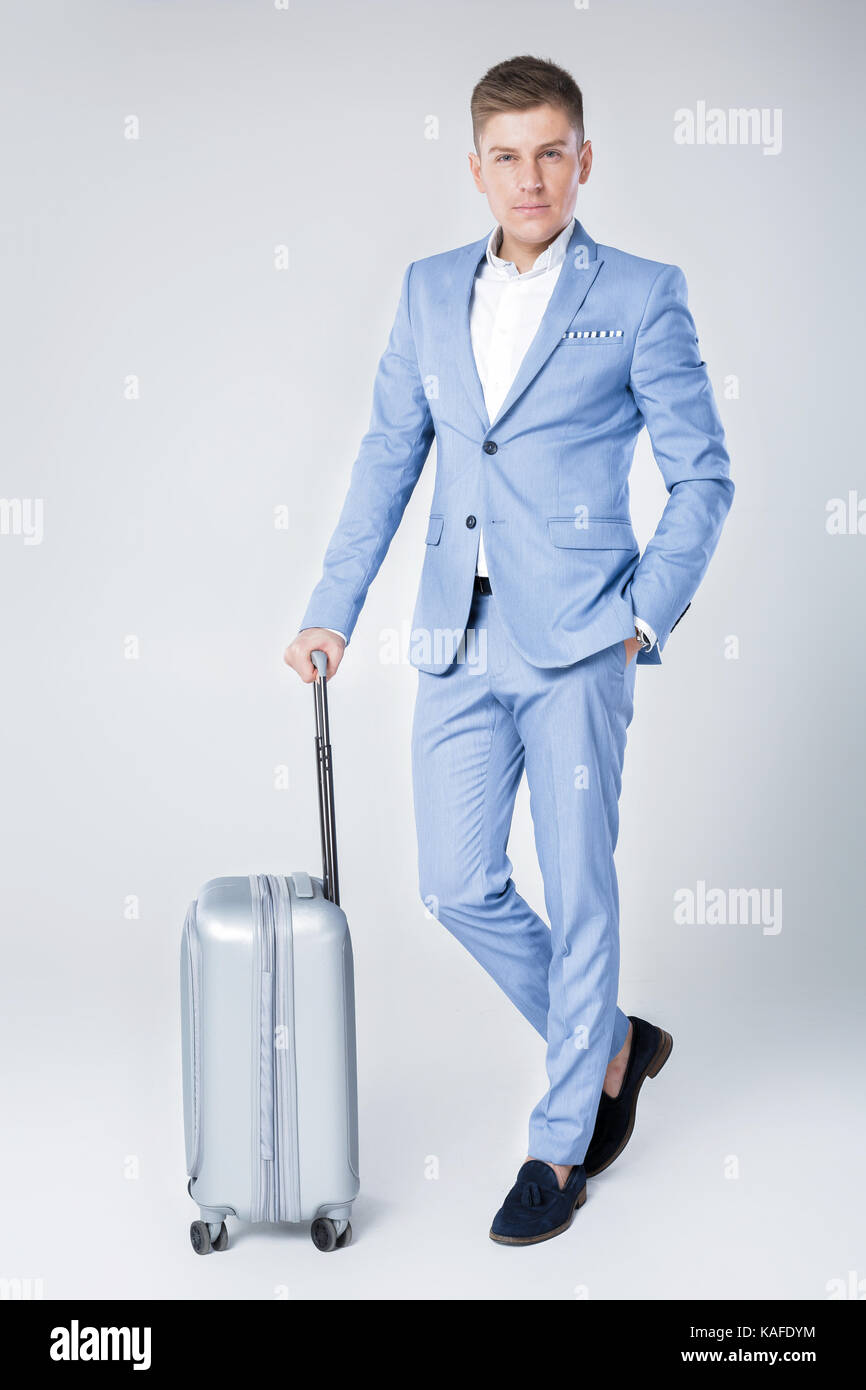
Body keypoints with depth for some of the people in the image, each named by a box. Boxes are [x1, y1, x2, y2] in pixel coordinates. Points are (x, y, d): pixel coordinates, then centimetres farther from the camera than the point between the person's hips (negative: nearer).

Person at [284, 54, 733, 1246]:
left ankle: (560, 1145, 19)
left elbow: (703, 476, -1)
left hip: (576, 643, -5)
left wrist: (646, 616, -10)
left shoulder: (640, 297, -2)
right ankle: (612, 1045, 31)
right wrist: (334, 609, 10)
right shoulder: (430, 292, 12)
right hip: (460, 642, 5)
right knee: (459, 887, 6)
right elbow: (389, 457, 15)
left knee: (578, 894, 2)